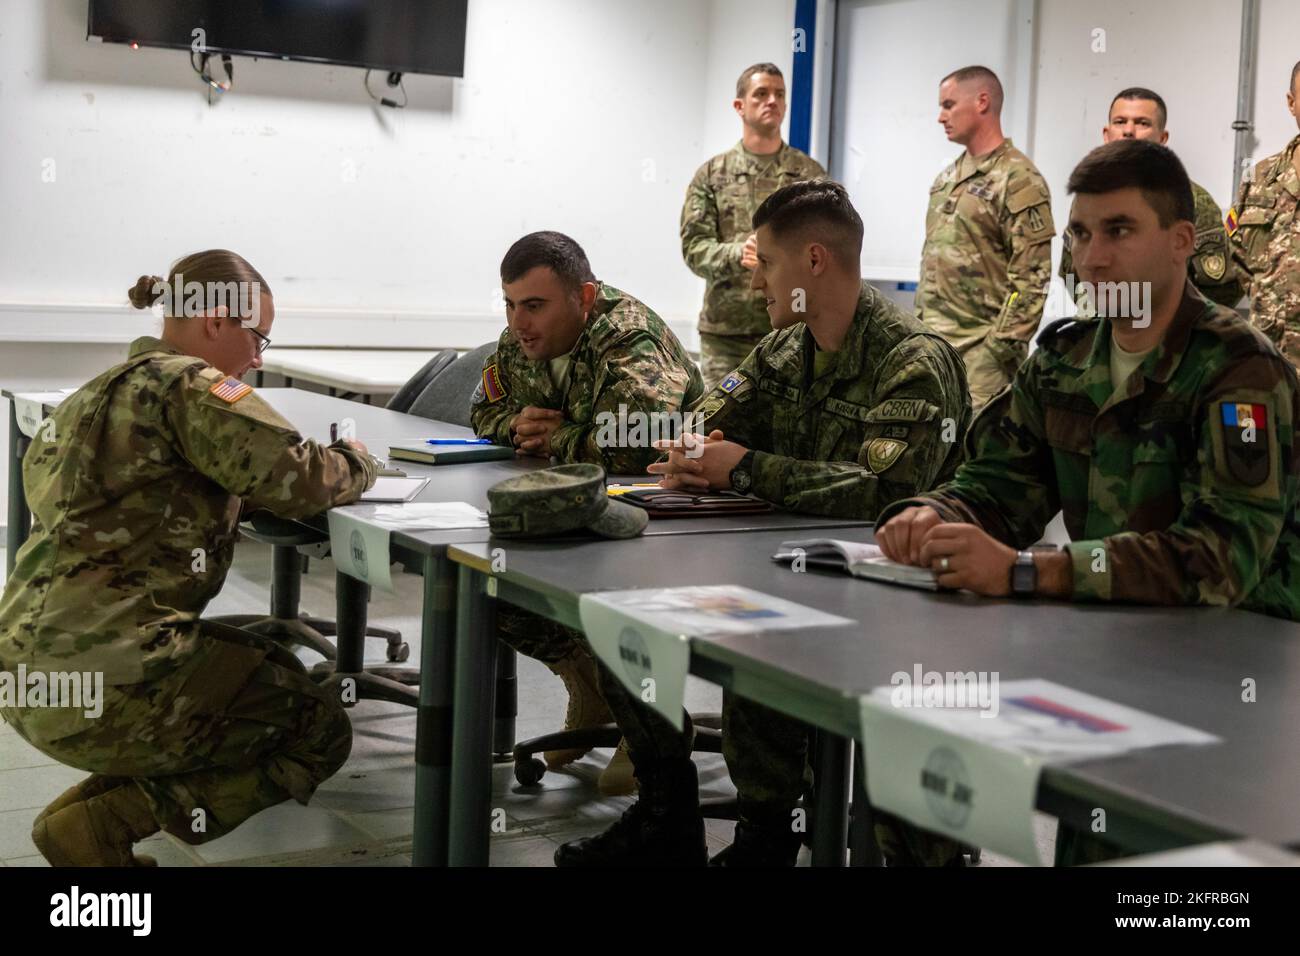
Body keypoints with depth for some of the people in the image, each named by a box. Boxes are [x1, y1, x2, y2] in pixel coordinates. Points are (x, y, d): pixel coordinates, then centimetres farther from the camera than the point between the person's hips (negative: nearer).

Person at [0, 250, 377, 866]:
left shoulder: (113, 386, 20)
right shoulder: (186, 384, -9)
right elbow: (300, 479, -17)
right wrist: (357, 463, 6)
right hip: (103, 678, -10)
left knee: (275, 672, 30)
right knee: (320, 733, 7)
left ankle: (93, 801, 14)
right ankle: (100, 825, -6)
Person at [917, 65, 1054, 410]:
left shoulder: (1019, 180, -10)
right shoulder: (946, 178, 16)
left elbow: (1031, 277, -14)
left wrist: (1002, 346, -18)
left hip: (981, 346, -8)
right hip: (933, 341, 8)